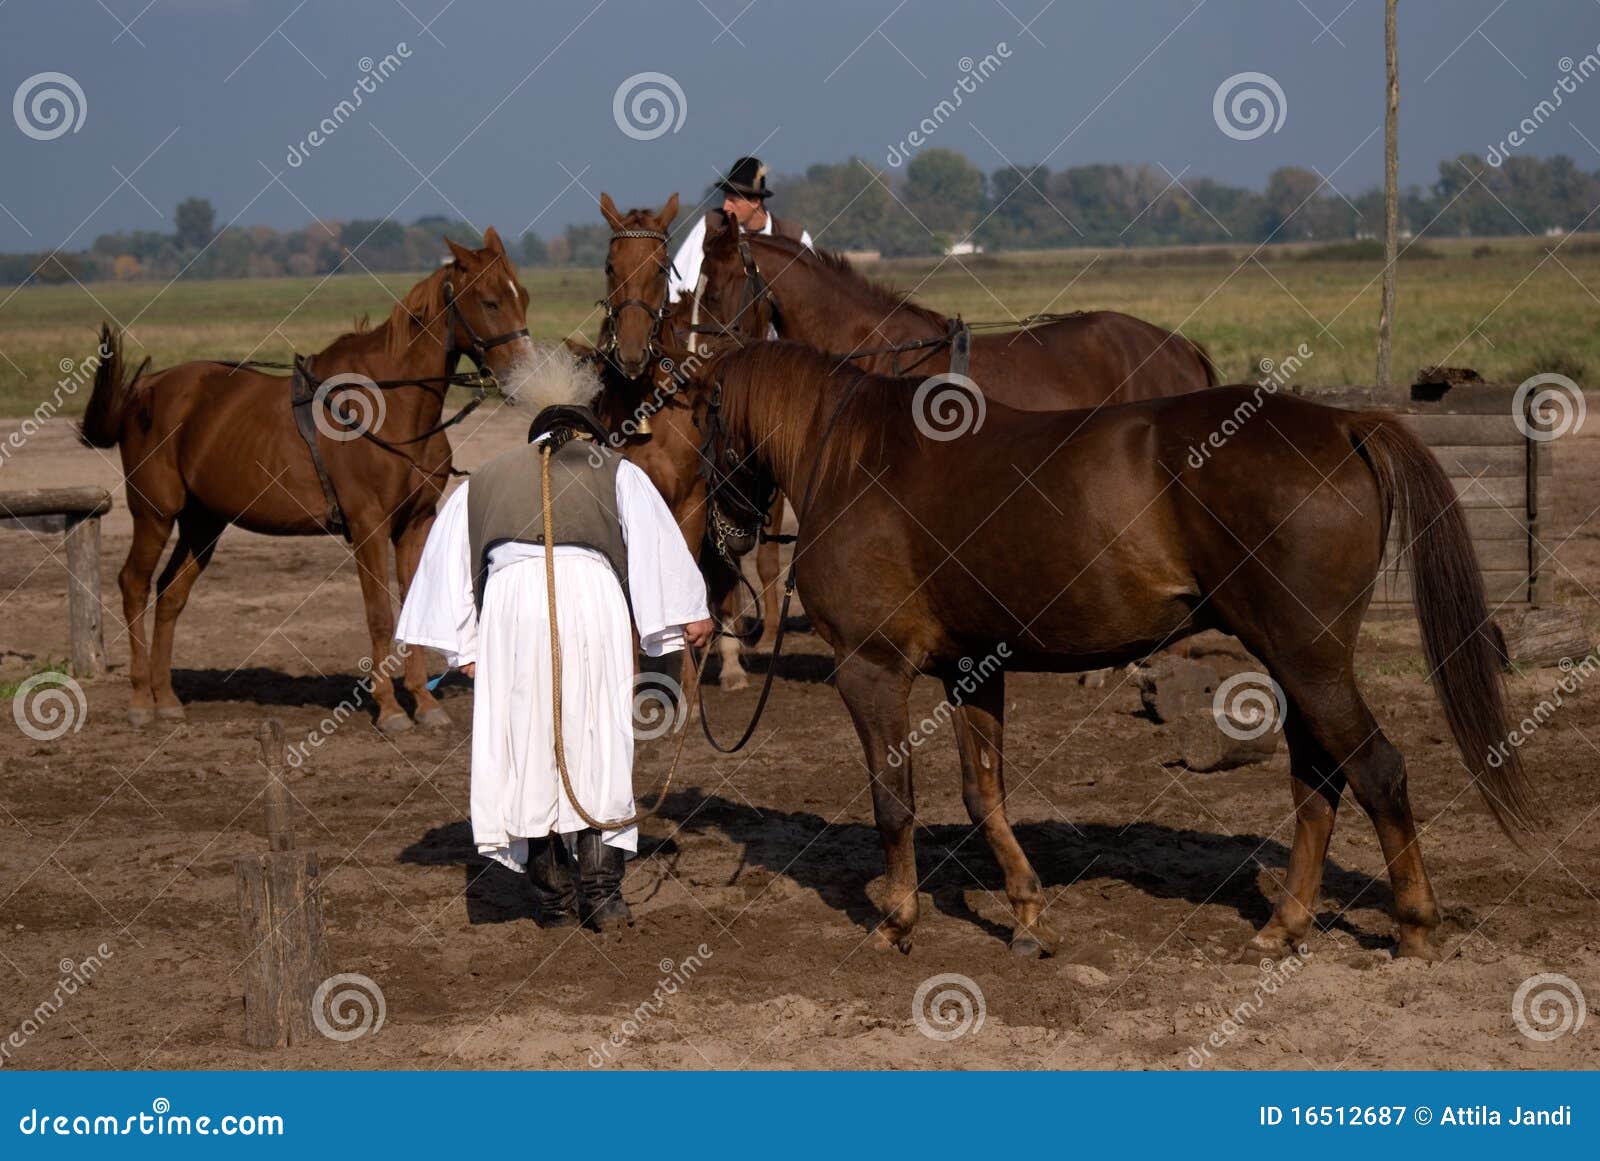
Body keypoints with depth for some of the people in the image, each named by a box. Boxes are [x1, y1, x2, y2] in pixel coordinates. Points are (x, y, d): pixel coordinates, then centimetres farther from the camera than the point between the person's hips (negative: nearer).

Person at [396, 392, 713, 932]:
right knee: (599, 744, 4)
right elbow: (655, 538, 11)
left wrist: (462, 645, 21)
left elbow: (449, 555, 22)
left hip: (509, 597, 1)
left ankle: (554, 898, 8)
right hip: (591, 592, -1)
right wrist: (689, 614, 8)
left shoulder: (486, 479, 29)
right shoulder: (614, 470, 23)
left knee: (526, 747, 6)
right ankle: (602, 891, -4)